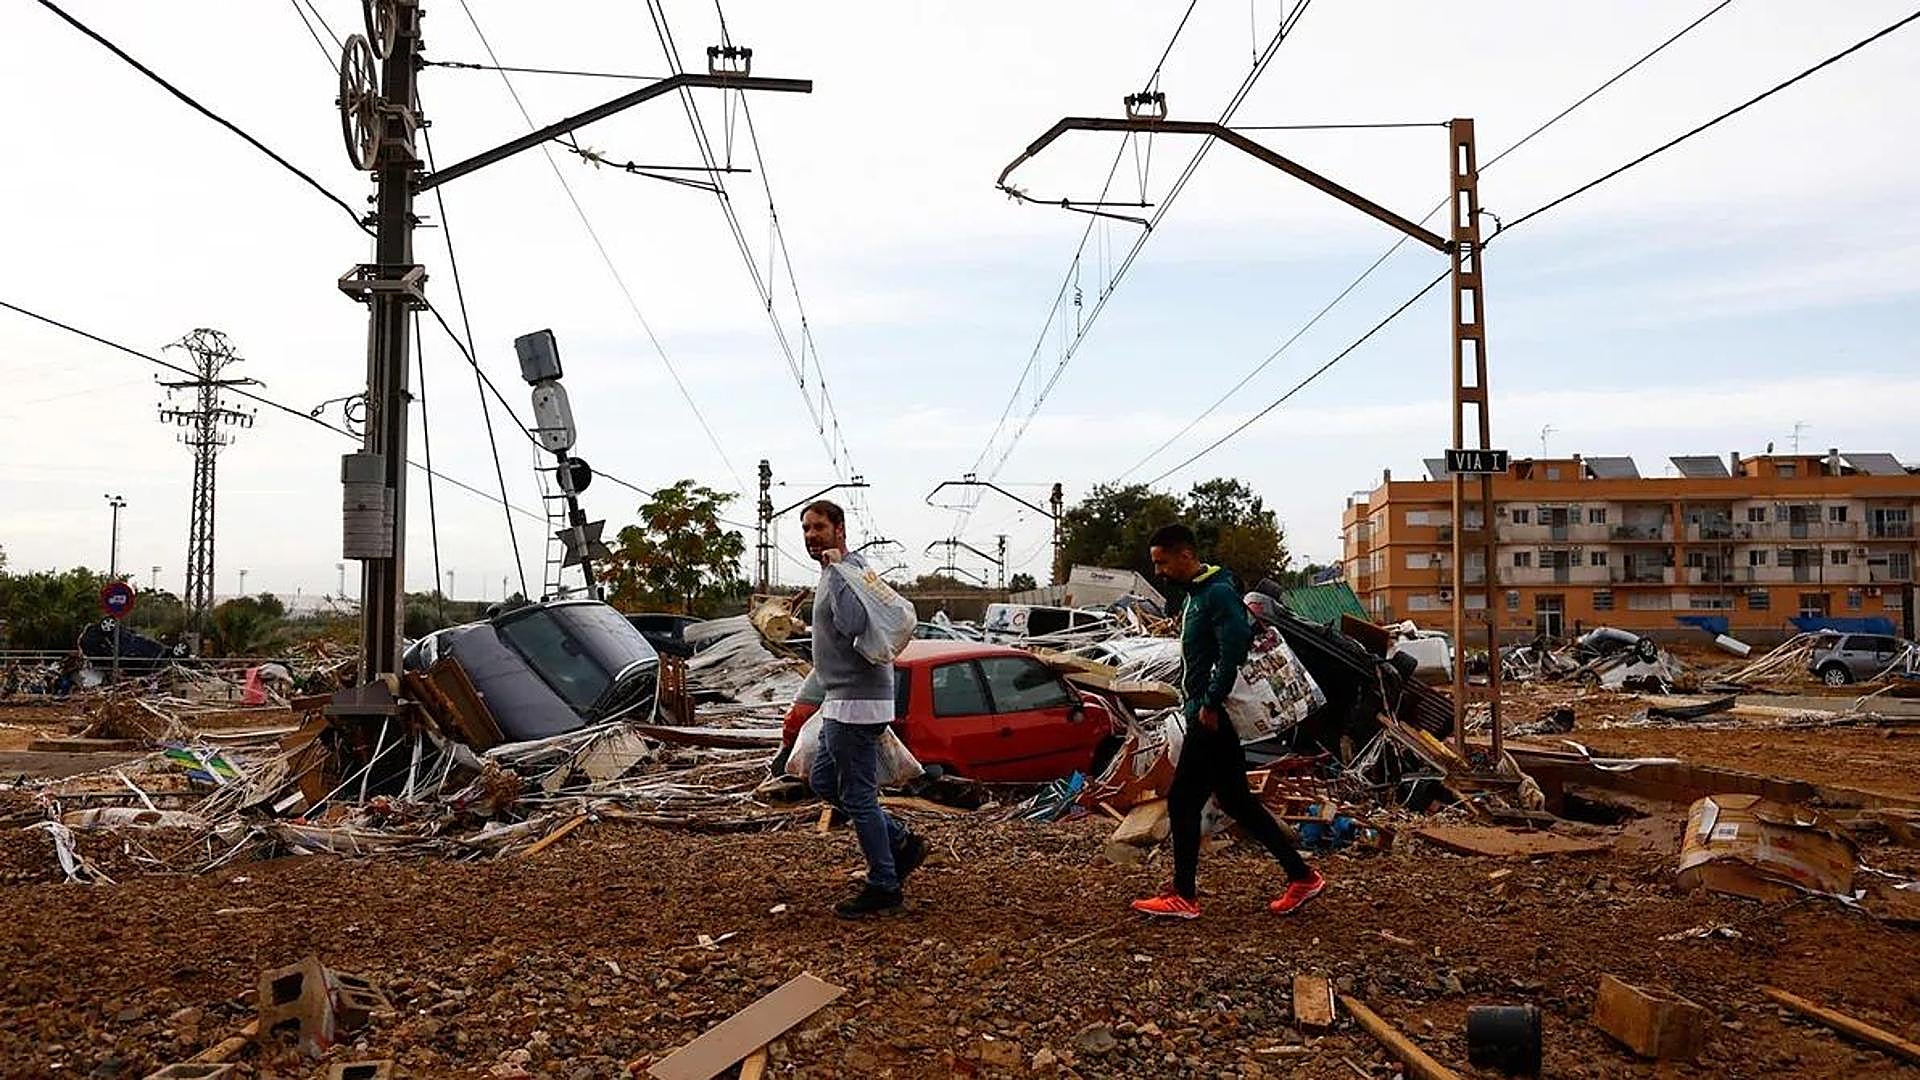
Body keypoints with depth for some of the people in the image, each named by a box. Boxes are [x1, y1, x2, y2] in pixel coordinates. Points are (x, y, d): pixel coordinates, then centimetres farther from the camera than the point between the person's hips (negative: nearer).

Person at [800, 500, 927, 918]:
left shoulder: (849, 571, -16)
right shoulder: (838, 573, 18)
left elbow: (852, 624, -34)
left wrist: (835, 570, -27)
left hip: (856, 702, -11)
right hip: (842, 701, 11)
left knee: (858, 796, -3)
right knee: (822, 781, 18)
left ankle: (883, 887, 8)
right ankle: (901, 843, 22)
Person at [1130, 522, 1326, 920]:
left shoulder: (1217, 592, -16)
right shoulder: (1197, 594, 16)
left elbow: (1235, 647, -27)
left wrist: (1211, 705, -24)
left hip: (1214, 718, -10)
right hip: (1207, 714, 10)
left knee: (1182, 800, -3)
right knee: (1237, 801, 14)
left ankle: (1183, 897, 7)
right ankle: (1302, 877, 19)